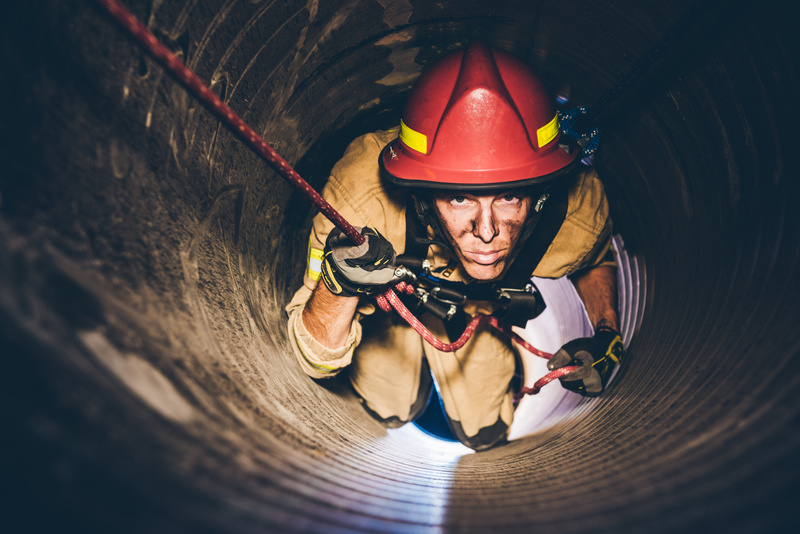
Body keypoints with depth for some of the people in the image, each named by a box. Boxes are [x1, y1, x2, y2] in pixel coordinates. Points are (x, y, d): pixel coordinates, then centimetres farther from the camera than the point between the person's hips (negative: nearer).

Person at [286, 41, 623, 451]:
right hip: (381, 289, -1)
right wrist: (339, 286, -56)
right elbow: (317, 360, -35)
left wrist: (608, 336, -24)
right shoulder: (362, 196, -45)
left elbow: (596, 260, -7)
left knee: (484, 434, 4)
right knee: (392, 410, -2)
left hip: (475, 305, 2)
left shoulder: (577, 203, -36)